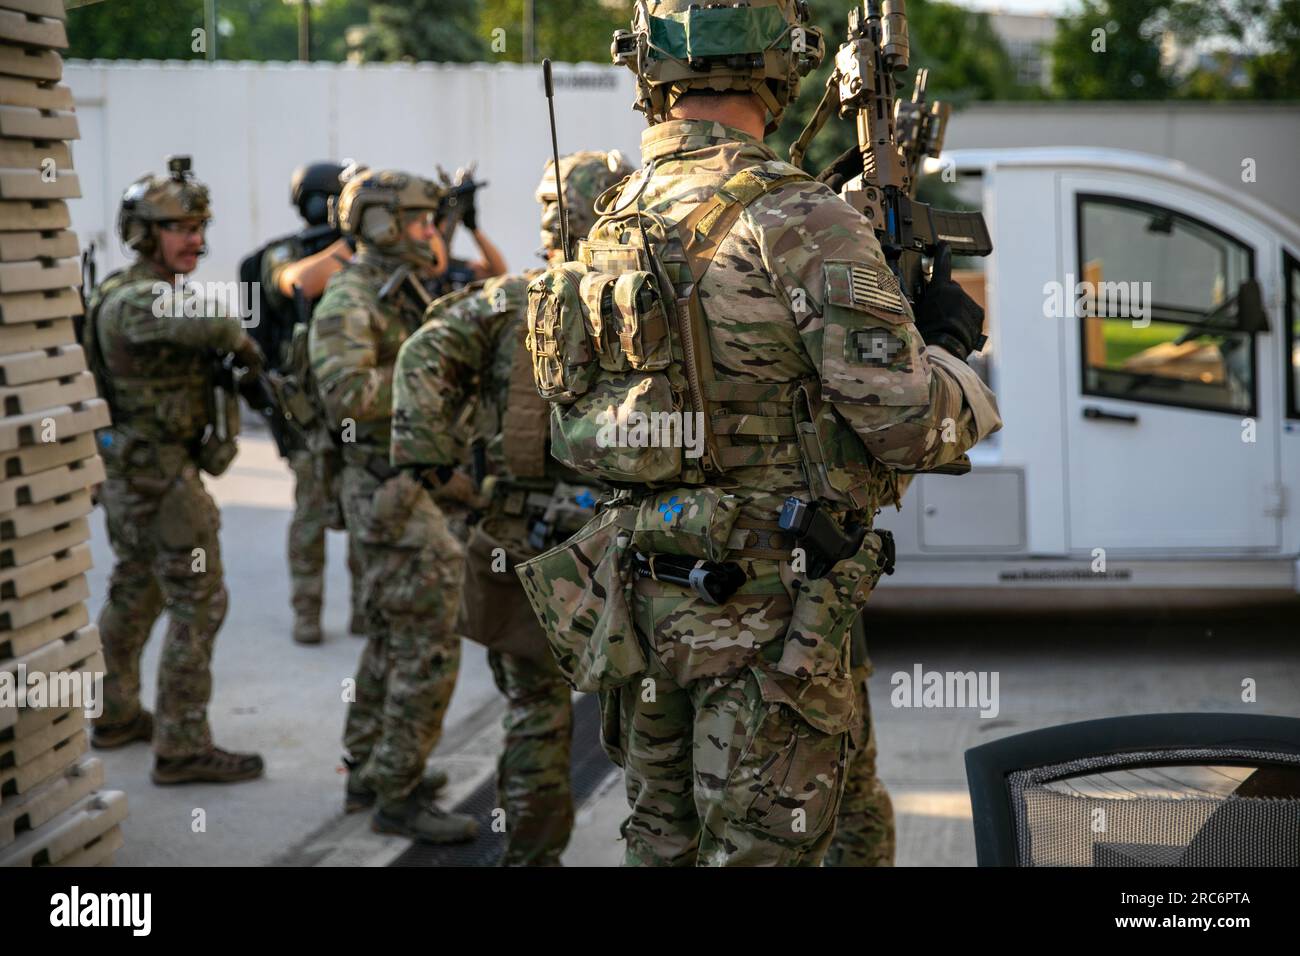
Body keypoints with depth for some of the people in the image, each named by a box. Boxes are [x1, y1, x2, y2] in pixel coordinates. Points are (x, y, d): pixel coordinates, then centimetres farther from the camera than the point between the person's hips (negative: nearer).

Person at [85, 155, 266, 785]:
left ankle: (115, 716, 34)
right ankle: (183, 748, -5)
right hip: (160, 475, -11)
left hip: (127, 473, 11)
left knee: (134, 593, 21)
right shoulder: (138, 299, -20)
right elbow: (209, 324, -38)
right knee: (198, 604, -7)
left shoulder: (138, 294, 14)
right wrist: (245, 346, -18)